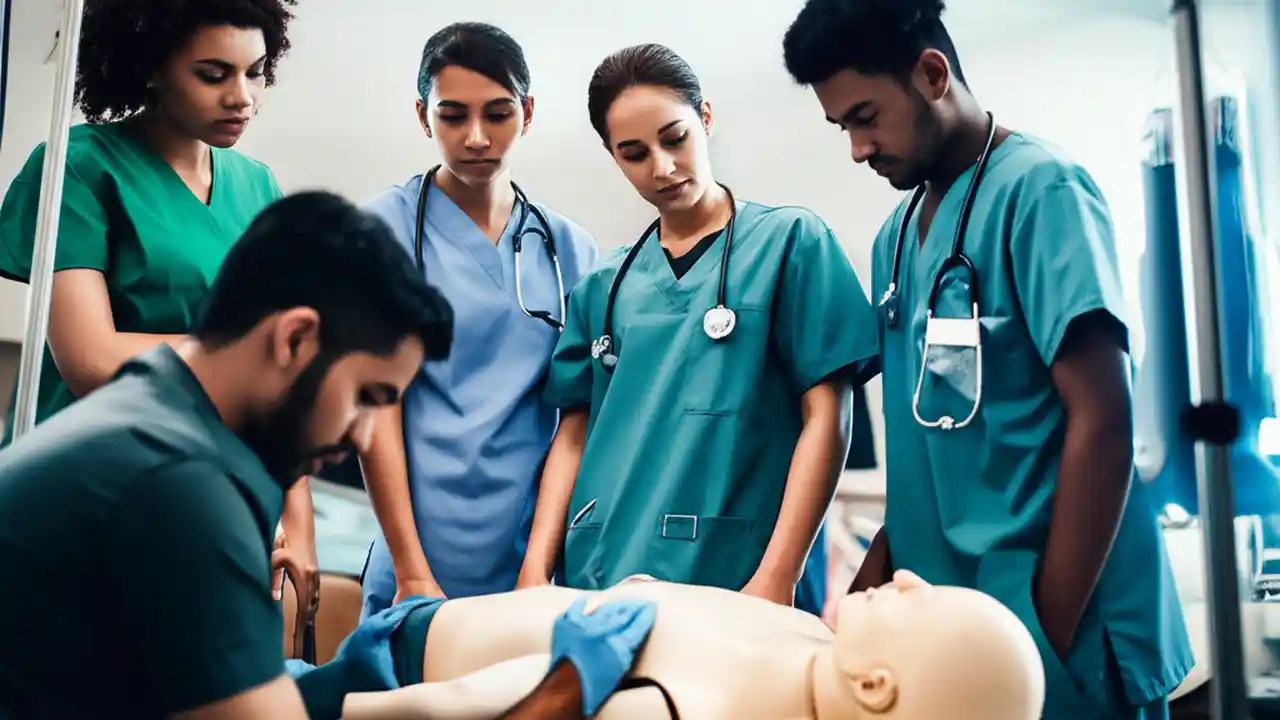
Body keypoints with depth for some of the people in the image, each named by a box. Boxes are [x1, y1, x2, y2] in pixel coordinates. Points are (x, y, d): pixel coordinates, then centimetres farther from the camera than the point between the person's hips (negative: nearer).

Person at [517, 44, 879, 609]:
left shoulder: (790, 242, 0)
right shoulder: (602, 286, 10)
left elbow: (825, 418, -6)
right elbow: (574, 433, 10)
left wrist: (776, 579, -13)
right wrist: (535, 569, -1)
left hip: (731, 580, -3)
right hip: (596, 579, 4)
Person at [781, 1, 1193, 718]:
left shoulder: (1039, 188, -12)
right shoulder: (896, 237, 10)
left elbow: (1103, 423, -18)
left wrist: (1048, 633, -19)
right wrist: (877, 576, 6)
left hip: (1063, 631, -7)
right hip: (938, 614, 7)